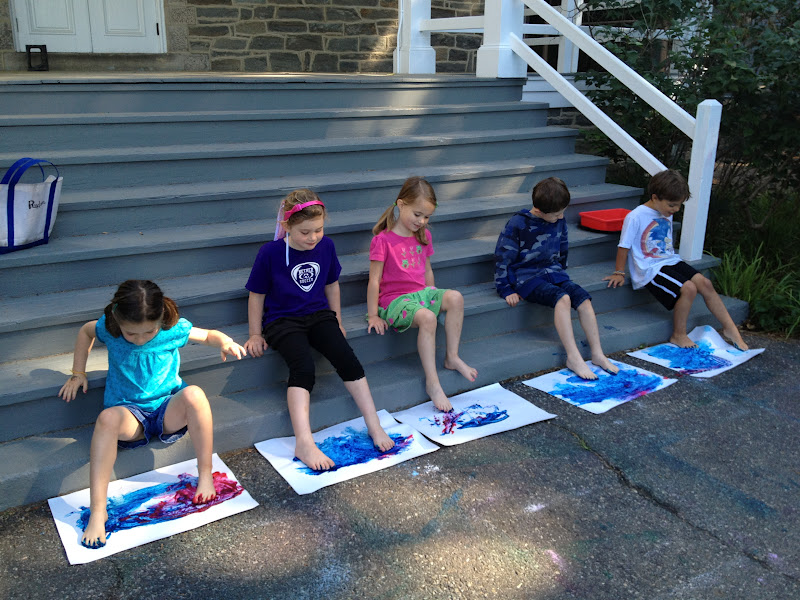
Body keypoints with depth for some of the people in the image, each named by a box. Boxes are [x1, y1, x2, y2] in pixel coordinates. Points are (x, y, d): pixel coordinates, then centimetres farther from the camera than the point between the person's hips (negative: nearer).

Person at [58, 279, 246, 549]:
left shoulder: (174, 328, -10)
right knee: (108, 418, -36)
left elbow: (207, 335, 6)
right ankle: (97, 511, -36)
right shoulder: (108, 328, -7)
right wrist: (78, 373, 16)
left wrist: (224, 341, -17)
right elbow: (85, 331, 17)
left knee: (194, 394, -35)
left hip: (169, 410, -1)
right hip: (130, 414, 1)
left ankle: (205, 476, -23)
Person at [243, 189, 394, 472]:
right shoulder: (270, 253, -12)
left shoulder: (326, 246, 1)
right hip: (282, 321, -4)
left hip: (319, 315, 4)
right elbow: (257, 295, -1)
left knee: (346, 357, -21)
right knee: (303, 365, -30)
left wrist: (337, 321, 19)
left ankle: (375, 426, -13)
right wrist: (256, 334, 2)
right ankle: (304, 443, -37)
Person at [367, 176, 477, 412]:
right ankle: (432, 382, -29)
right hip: (394, 299, -7)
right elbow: (374, 281, -12)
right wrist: (373, 315, -12)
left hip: (421, 293, 7)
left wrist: (434, 298, 20)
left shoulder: (423, 235, 11)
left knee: (455, 297, -20)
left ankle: (452, 357, -9)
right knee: (427, 318, -34)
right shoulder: (383, 240, -12)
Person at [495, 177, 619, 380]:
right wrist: (506, 290, -12)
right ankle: (573, 357, -31)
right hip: (527, 277, -6)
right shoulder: (517, 225, -13)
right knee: (562, 298, -31)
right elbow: (503, 257, -11)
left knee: (583, 297, -19)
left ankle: (597, 354, -13)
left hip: (553, 273, 6)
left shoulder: (559, 222, 5)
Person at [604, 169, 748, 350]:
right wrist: (619, 273, -6)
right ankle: (678, 335, -8)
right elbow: (624, 247, -10)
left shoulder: (667, 214, 9)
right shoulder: (636, 217, -16)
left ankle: (730, 329, 5)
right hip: (650, 269, -8)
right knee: (688, 288, -24)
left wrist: (671, 258, 15)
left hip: (670, 261, 8)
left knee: (704, 283, -8)